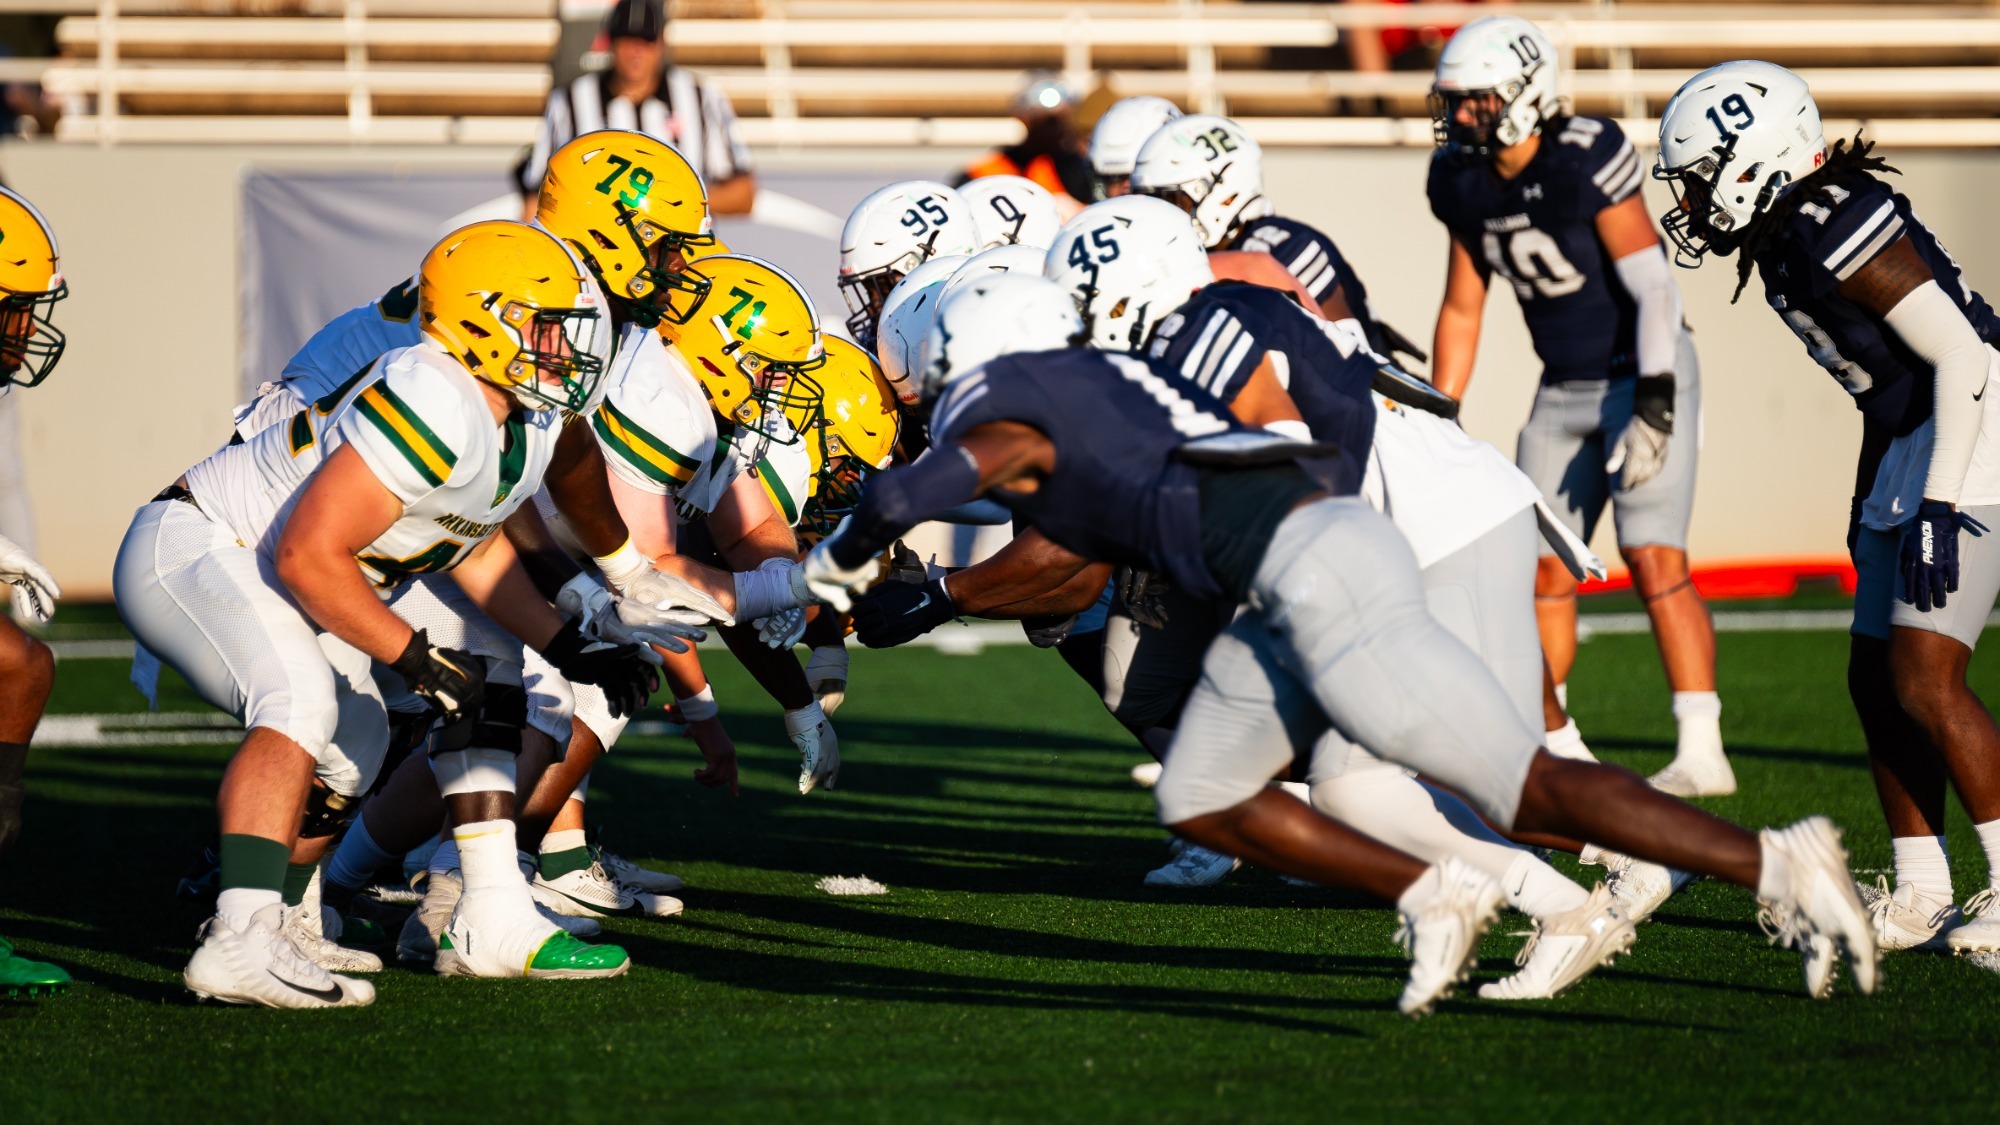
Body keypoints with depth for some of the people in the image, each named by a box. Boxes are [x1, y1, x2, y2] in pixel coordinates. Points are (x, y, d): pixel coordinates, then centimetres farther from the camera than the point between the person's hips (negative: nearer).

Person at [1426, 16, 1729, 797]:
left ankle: (1701, 753, -13)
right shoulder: (1463, 182, 0)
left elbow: (1653, 286, -20)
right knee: (1540, 569, 4)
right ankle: (1557, 752, 13)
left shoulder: (1587, 160, -21)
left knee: (1655, 562, -15)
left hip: (1643, 375, -7)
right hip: (1565, 389, 7)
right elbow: (1462, 308, 10)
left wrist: (1656, 406, -25)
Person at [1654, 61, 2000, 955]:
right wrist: (1872, 492, 22)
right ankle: (1920, 897, 13)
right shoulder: (1785, 240, 8)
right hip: (1910, 449, 10)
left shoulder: (1839, 234, -21)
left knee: (1924, 682, -14)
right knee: (1875, 681, 8)